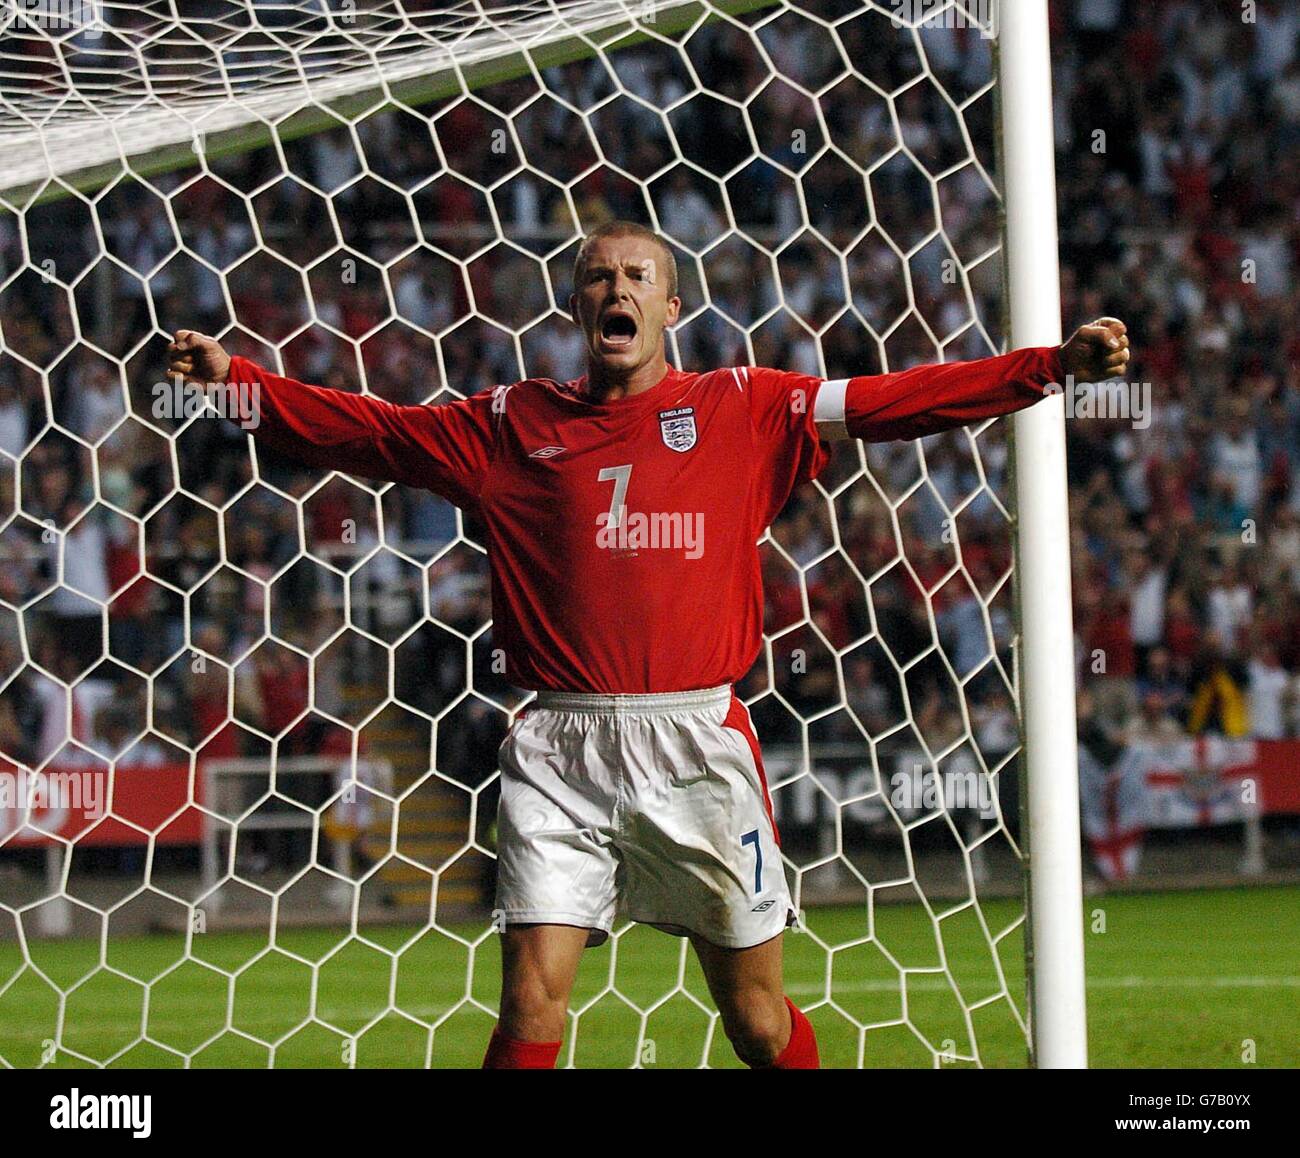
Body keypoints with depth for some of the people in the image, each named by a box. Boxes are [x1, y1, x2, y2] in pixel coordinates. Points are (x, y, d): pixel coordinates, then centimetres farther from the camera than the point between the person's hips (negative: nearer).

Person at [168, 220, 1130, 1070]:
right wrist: (235, 378, 2)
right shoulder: (514, 424, 11)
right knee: (531, 1005, -8)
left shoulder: (743, 409, 9)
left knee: (757, 1016, 5)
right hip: (560, 752, 0)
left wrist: (1053, 364, -3)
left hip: (698, 744, 0)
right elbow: (360, 428, 13)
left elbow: (895, 401, 5)